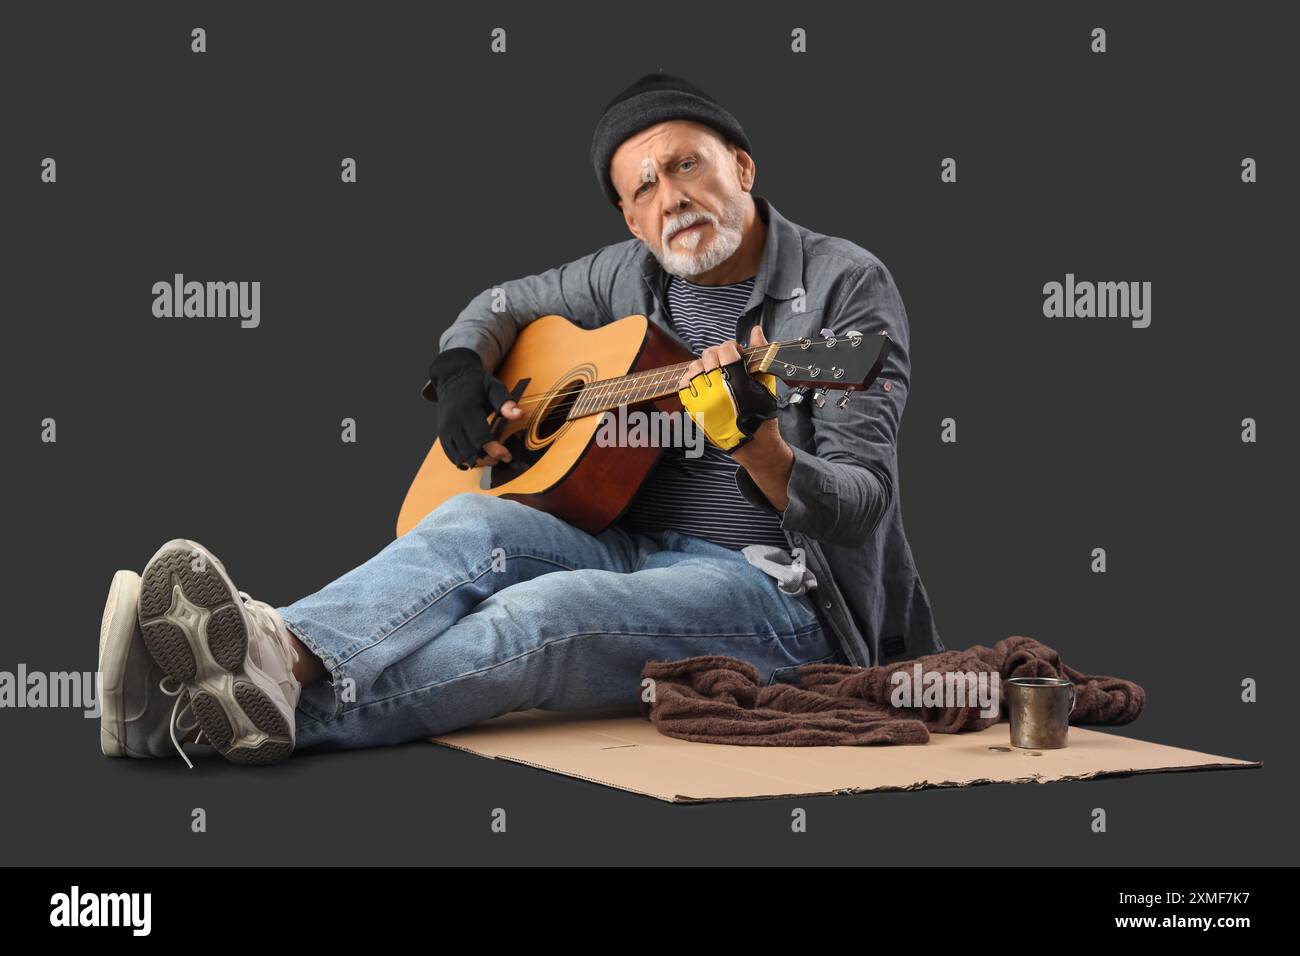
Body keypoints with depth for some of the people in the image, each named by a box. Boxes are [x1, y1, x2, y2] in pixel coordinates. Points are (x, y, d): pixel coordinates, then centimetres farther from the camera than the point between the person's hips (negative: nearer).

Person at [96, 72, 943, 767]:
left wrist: (754, 442, -34)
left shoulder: (847, 286, -6)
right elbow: (507, 304, 32)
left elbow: (860, 507, -13)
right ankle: (280, 655, -53)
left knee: (542, 614, -34)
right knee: (473, 526, -25)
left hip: (777, 591, -6)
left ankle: (238, 712, -50)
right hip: (634, 551, 6)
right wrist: (461, 374, 7)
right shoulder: (634, 276, 13)